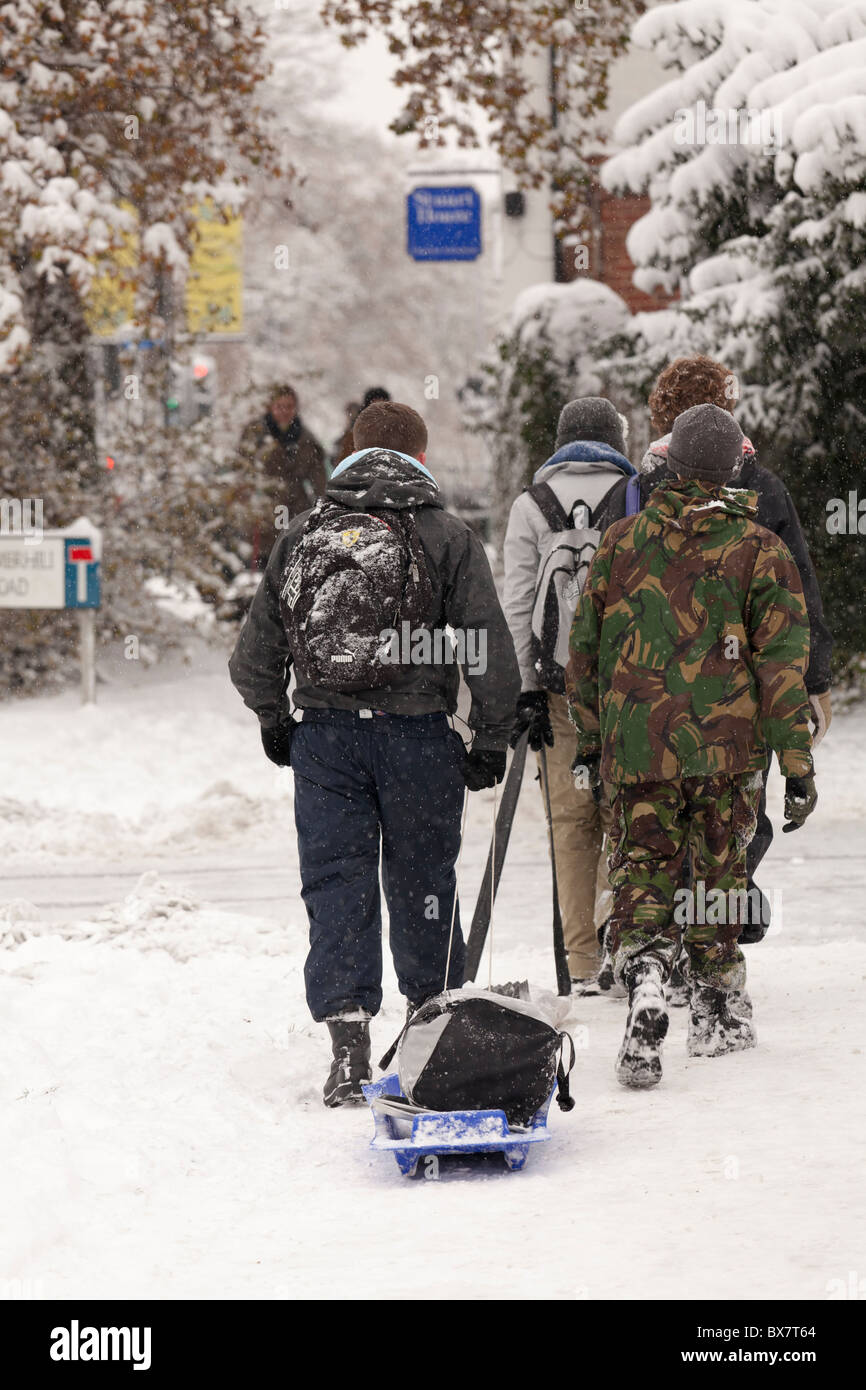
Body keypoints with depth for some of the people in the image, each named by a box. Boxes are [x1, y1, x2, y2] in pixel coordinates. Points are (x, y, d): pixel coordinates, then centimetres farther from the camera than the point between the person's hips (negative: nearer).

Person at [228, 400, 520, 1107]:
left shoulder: (302, 535, 5)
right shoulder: (449, 537, -2)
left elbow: (255, 656, 8)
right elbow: (490, 651, -7)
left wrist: (274, 719, 23)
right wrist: (492, 738, 3)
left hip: (324, 736, 1)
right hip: (418, 734, -1)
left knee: (336, 885, 4)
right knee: (422, 885, 13)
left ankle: (349, 1049, -6)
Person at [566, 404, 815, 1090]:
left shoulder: (622, 540, 3)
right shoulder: (759, 548, -4)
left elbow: (585, 646, 10)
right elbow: (783, 662, -7)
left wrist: (590, 738, 22)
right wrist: (798, 762, -3)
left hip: (637, 744, 1)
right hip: (728, 748, -1)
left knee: (643, 872, 4)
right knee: (718, 873, 13)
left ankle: (644, 975, -21)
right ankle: (717, 1012, 23)